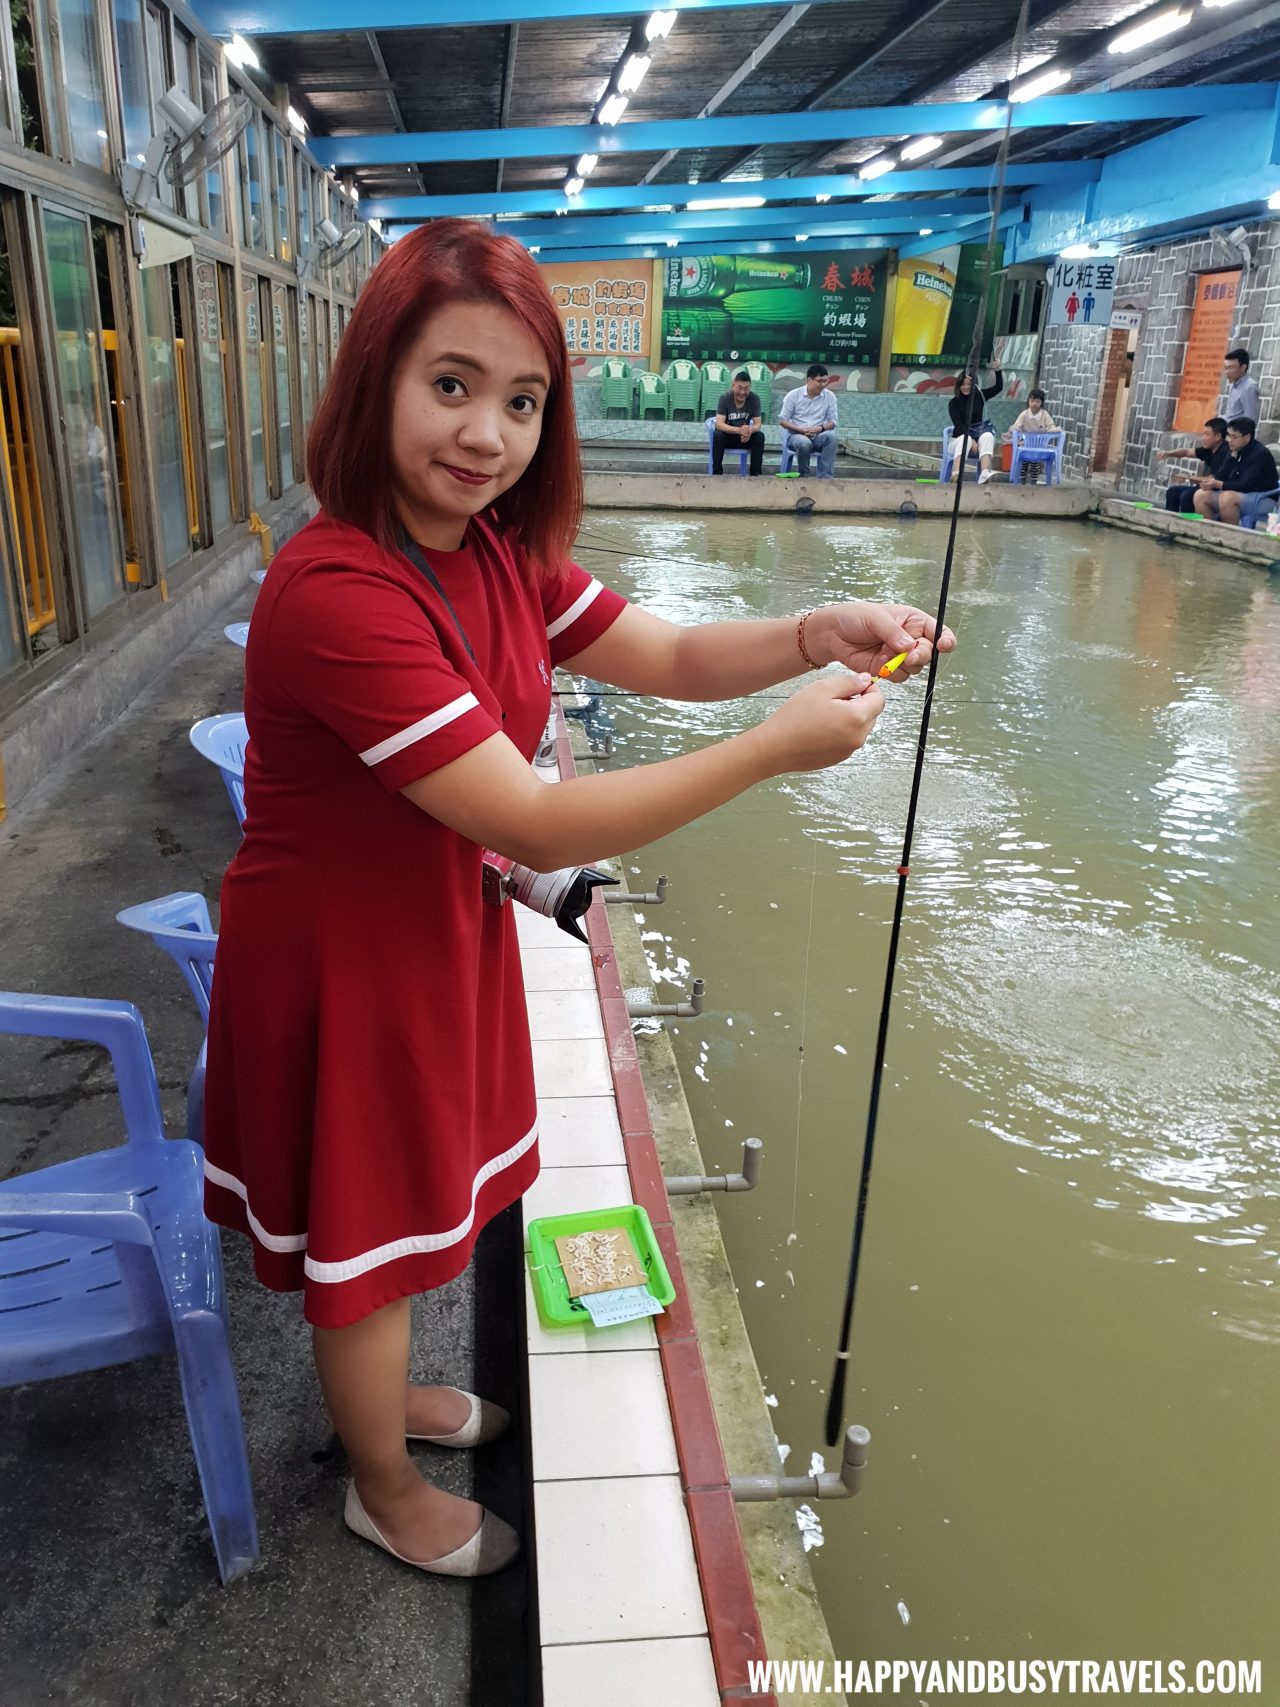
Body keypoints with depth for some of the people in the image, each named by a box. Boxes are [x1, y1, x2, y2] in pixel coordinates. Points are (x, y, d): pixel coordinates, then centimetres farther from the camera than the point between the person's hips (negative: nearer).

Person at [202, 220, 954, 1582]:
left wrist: (815, 637, -18)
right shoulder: (336, 593, -32)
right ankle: (387, 1493, 44)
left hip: (438, 933, 8)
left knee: (409, 1199, 27)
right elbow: (537, 828, -34)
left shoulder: (498, 554, -3)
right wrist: (774, 749, -31)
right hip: (339, 967, -8)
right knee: (369, 1229, 15)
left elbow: (669, 658, 1)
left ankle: (377, 1391, 57)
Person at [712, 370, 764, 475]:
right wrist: (738, 430, -46)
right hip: (727, 436, -2)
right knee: (717, 435, -33)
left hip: (745, 437, 2)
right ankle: (716, 473, -26)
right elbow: (719, 424, -27)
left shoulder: (754, 399, -12)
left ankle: (756, 473, -21)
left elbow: (757, 424, -15)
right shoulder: (725, 398, -18)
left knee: (760, 436, -26)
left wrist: (750, 430, -41)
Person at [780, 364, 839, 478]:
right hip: (796, 435, -2)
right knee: (804, 443, -38)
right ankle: (803, 476, -14)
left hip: (818, 436, 2)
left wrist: (820, 428, -17)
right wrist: (801, 430, -16)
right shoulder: (793, 395, -2)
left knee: (832, 437, -32)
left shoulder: (829, 396, 3)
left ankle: (824, 477, -32)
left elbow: (834, 421, 5)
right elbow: (783, 420, -1)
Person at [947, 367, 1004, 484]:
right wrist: (971, 441, -25)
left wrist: (997, 370, -14)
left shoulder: (979, 396, 7)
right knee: (965, 440, -37)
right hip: (961, 436, -3)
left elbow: (999, 387, 0)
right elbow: (959, 425, -13)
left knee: (988, 436, -31)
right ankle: (955, 474, -62)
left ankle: (985, 474, -54)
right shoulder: (954, 403, -3)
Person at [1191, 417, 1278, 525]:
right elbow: (1225, 477, 6)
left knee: (1227, 497, -35)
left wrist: (1218, 484, -33)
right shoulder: (1236, 451, 7)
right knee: (1200, 495, -5)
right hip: (1237, 494, 8)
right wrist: (1212, 481, -17)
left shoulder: (1260, 454, -17)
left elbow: (1246, 485, -26)